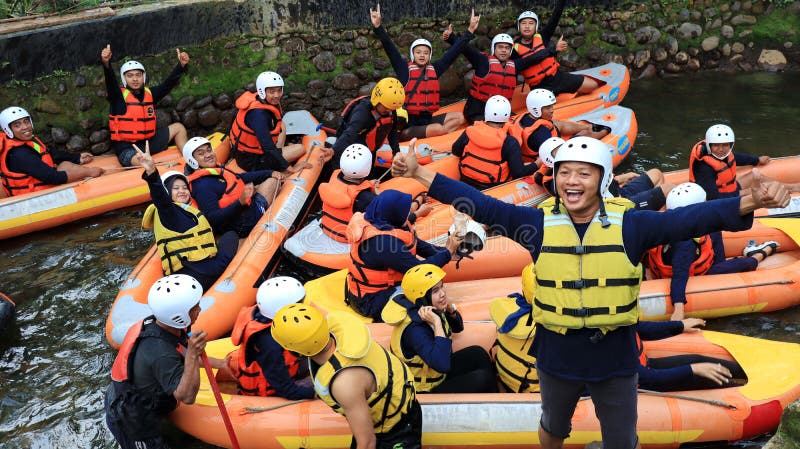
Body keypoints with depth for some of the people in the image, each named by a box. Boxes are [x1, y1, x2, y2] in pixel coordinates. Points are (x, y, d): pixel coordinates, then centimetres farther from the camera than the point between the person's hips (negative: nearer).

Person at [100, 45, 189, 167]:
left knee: (178, 127, 11)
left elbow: (169, 82, -3)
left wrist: (182, 65, -19)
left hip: (148, 142, 7)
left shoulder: (150, 93, 7)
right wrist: (106, 63, -48)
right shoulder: (118, 96, -8)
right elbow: (110, 80, -27)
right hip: (127, 148, -7)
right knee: (143, 162, -40)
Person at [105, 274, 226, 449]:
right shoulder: (160, 353, -36)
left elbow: (185, 359, 9)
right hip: (132, 424, -8)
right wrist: (192, 354, -47)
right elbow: (186, 397, -40)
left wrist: (221, 364, 9)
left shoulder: (155, 323, -9)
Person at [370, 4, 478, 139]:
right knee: (438, 129, -29)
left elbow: (454, 51, 9)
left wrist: (470, 30, 4)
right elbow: (389, 48, -15)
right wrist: (378, 27, -28)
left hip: (428, 118, 8)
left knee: (459, 118, -5)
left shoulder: (434, 68, 9)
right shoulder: (405, 69, -3)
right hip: (410, 121, -8)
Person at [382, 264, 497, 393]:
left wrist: (450, 309, -10)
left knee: (478, 354, -5)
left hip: (438, 373, 8)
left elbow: (458, 328, 11)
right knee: (481, 379, -16)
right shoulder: (414, 329, -32)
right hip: (427, 391, -8)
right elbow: (442, 365, -42)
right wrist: (437, 323, -39)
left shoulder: (435, 308, -8)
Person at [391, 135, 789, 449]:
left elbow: (688, 218, -24)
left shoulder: (629, 224, -13)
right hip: (556, 354, 1)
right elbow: (480, 205, -12)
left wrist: (749, 203, -41)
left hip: (614, 357, -1)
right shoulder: (539, 223, -11)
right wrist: (419, 173, -16)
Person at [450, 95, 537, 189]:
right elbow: (518, 173, -18)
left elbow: (455, 151, 8)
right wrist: (538, 164, -3)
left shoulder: (470, 131, -8)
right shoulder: (510, 143, -19)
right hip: (493, 189, -5)